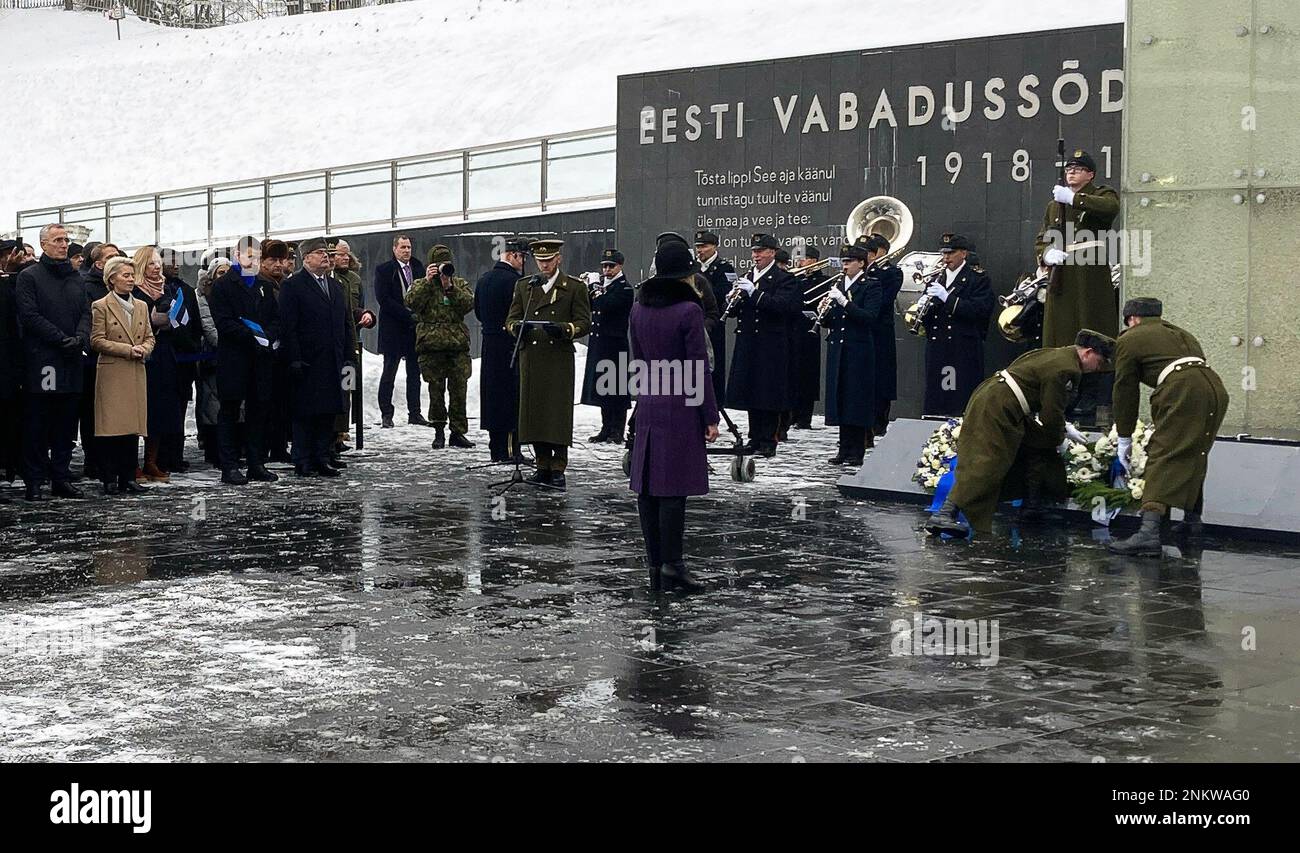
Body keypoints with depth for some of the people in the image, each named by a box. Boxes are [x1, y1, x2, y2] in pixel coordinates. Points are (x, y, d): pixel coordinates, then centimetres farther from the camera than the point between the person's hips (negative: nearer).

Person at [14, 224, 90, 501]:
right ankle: (35, 481, 1)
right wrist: (62, 339, -16)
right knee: (37, 424, -2)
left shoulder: (75, 278, 17)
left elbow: (85, 312, 11)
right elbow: (30, 315, -10)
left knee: (66, 424, 8)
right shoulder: (29, 276, -1)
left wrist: (81, 338, -9)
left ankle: (61, 478, 13)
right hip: (41, 360, -6)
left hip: (71, 360, 6)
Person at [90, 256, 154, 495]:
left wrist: (143, 349, -6)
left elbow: (149, 337, 17)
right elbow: (97, 341, -7)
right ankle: (109, 479, -1)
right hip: (112, 374, -5)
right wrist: (128, 350, -13)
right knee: (111, 427, -6)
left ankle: (128, 477, 9)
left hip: (136, 374, 5)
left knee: (133, 426, 4)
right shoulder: (100, 306, -1)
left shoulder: (141, 306, 16)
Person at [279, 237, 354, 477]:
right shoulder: (293, 286, -4)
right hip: (307, 364, -6)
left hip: (333, 363, 6)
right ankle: (302, 462, 3)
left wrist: (348, 357, 12)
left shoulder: (336, 287, 18)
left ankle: (322, 459, 13)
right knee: (304, 413, -1)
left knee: (328, 412, 7)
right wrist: (294, 359, -16)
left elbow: (346, 324, 20)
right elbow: (288, 327, -10)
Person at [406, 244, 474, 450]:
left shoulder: (460, 284, 13)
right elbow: (412, 303, -10)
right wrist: (427, 281, -15)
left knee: (459, 390, -1)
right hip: (432, 345, -1)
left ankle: (458, 432, 7)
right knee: (436, 391, 1)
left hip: (458, 344, 1)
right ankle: (438, 432, 11)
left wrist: (450, 287, -12)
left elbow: (469, 304, -5)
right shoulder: (421, 284, 9)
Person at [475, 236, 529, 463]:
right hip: (510, 346, -8)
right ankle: (510, 449, -2)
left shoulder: (482, 280, 10)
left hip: (489, 345, 8)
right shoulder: (513, 280, -16)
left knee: (493, 392, 12)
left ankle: (496, 448, 17)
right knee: (511, 394, -3)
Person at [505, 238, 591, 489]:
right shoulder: (523, 286, 15)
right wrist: (518, 327, -10)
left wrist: (563, 329, -19)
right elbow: (511, 319, 14)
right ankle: (543, 466, 12)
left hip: (559, 358, -3)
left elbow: (584, 322, 1)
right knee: (534, 412, 3)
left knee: (559, 413, -5)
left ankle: (558, 469, 1)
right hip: (531, 358, 3)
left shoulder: (575, 287, 5)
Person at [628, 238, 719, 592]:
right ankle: (672, 563, -5)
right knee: (675, 485, -5)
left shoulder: (639, 308, 7)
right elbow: (698, 367, -12)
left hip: (648, 404, 6)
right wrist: (711, 416, -7)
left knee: (648, 485, 7)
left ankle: (655, 564, 12)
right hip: (681, 406, -6)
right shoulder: (689, 310, -12)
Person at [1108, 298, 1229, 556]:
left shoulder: (1129, 340, 17)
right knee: (1193, 456, 23)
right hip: (1216, 388, 7)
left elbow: (1125, 391, 17)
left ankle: (1149, 532, -24)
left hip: (1182, 391, -7)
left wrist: (1124, 439, 24)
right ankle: (1192, 520, 31)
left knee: (1163, 459, -11)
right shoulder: (1181, 334, 36)